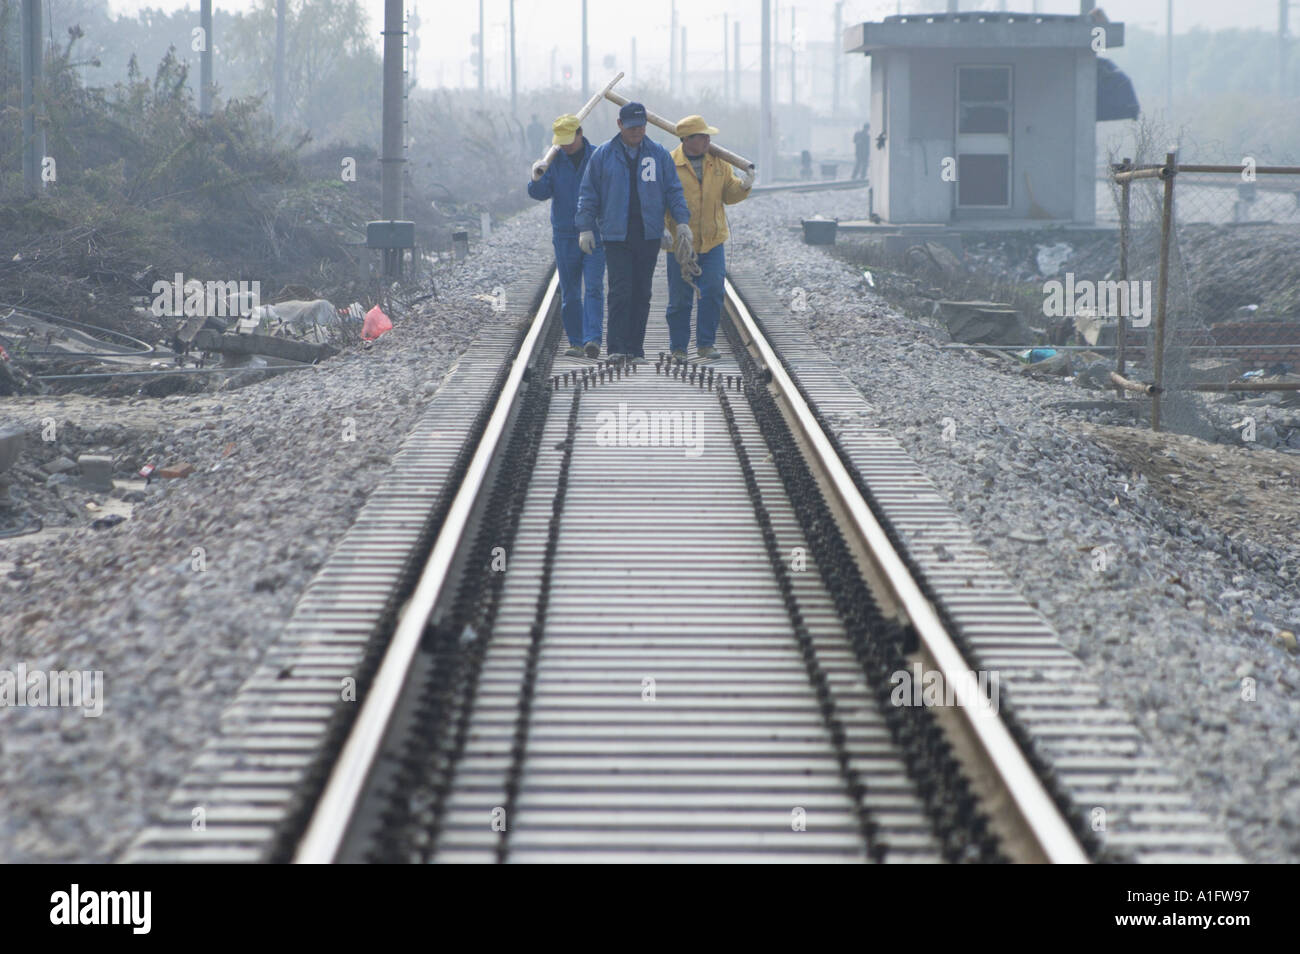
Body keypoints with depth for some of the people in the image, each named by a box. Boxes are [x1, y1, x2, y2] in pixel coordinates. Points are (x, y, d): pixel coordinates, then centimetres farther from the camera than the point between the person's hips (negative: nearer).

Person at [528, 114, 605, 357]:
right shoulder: (554, 160, 4)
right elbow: (541, 194, -3)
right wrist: (537, 179, -26)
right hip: (565, 235, 3)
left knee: (593, 288, -12)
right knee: (569, 293, 5)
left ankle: (592, 339, -18)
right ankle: (576, 342, 11)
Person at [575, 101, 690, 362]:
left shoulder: (659, 154, 7)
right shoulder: (603, 155, 4)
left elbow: (674, 190, 9)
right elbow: (588, 194, 6)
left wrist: (683, 221, -3)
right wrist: (586, 227, -1)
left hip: (648, 235, 2)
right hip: (616, 234, -2)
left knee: (642, 292, 3)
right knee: (620, 290, -12)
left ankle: (636, 348, 8)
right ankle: (617, 347, -12)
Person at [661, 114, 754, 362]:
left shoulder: (718, 163, 8)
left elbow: (728, 194, 13)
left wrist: (743, 186, -7)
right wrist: (661, 227, -18)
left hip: (712, 242, 3)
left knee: (713, 292, -7)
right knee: (680, 299, 2)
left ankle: (706, 343, 5)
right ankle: (678, 347, 14)